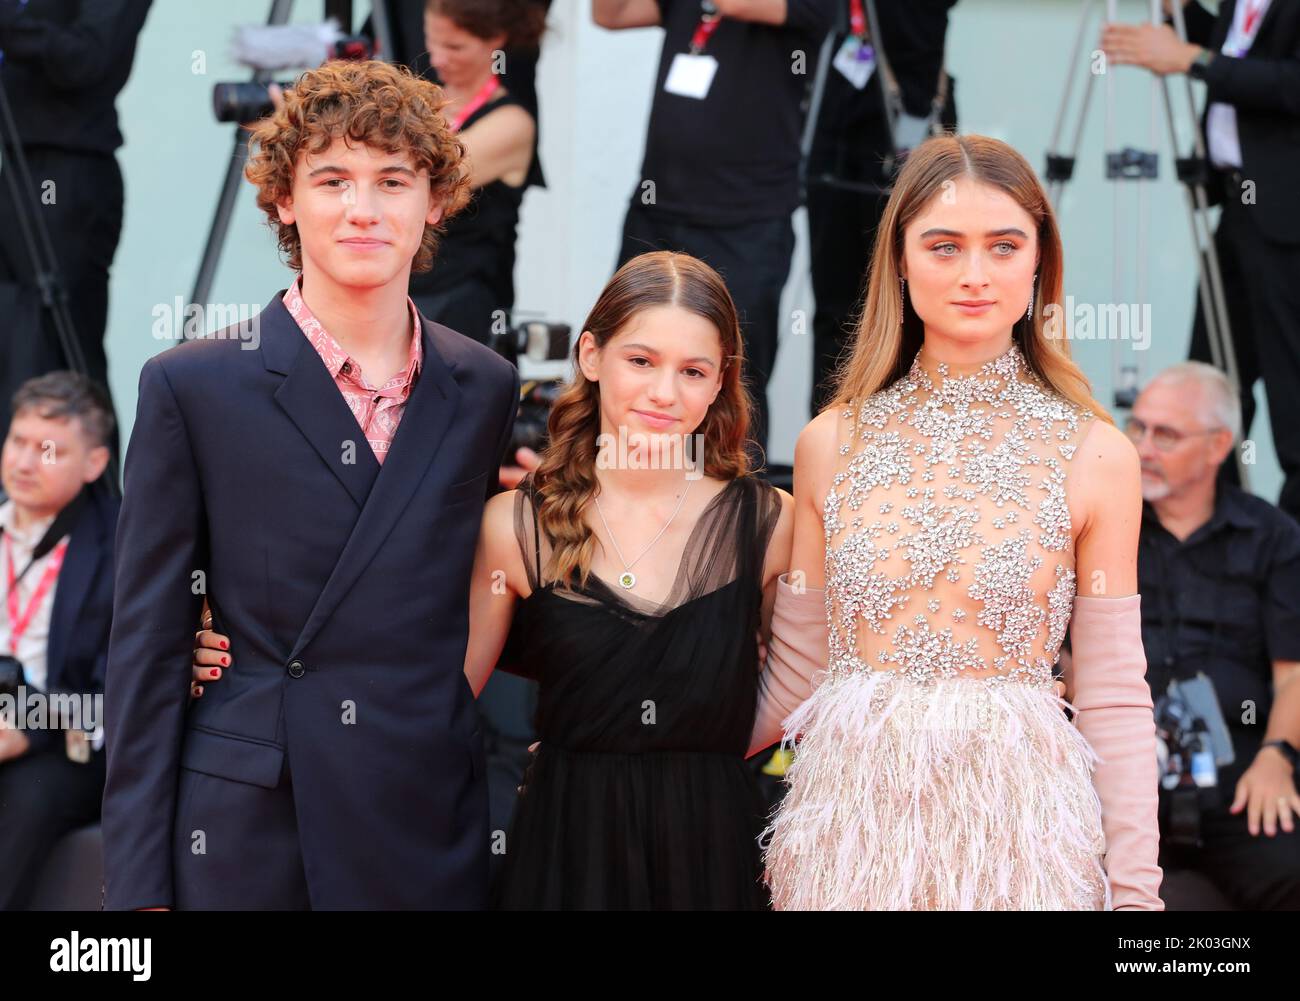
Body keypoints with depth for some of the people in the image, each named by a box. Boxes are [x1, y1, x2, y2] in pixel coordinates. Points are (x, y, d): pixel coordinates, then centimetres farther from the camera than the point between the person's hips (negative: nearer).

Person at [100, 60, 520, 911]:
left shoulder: (487, 389, 8)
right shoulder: (192, 386, -1)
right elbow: (148, 646, -2)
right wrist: (138, 884, -6)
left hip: (431, 839, 3)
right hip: (245, 836, -2)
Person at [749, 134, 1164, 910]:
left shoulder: (1096, 454, -3)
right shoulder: (832, 443, 2)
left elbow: (1114, 699, -1)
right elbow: (803, 671, 9)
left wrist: (1136, 890, -4)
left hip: (1014, 828, -2)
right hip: (852, 813, 2)